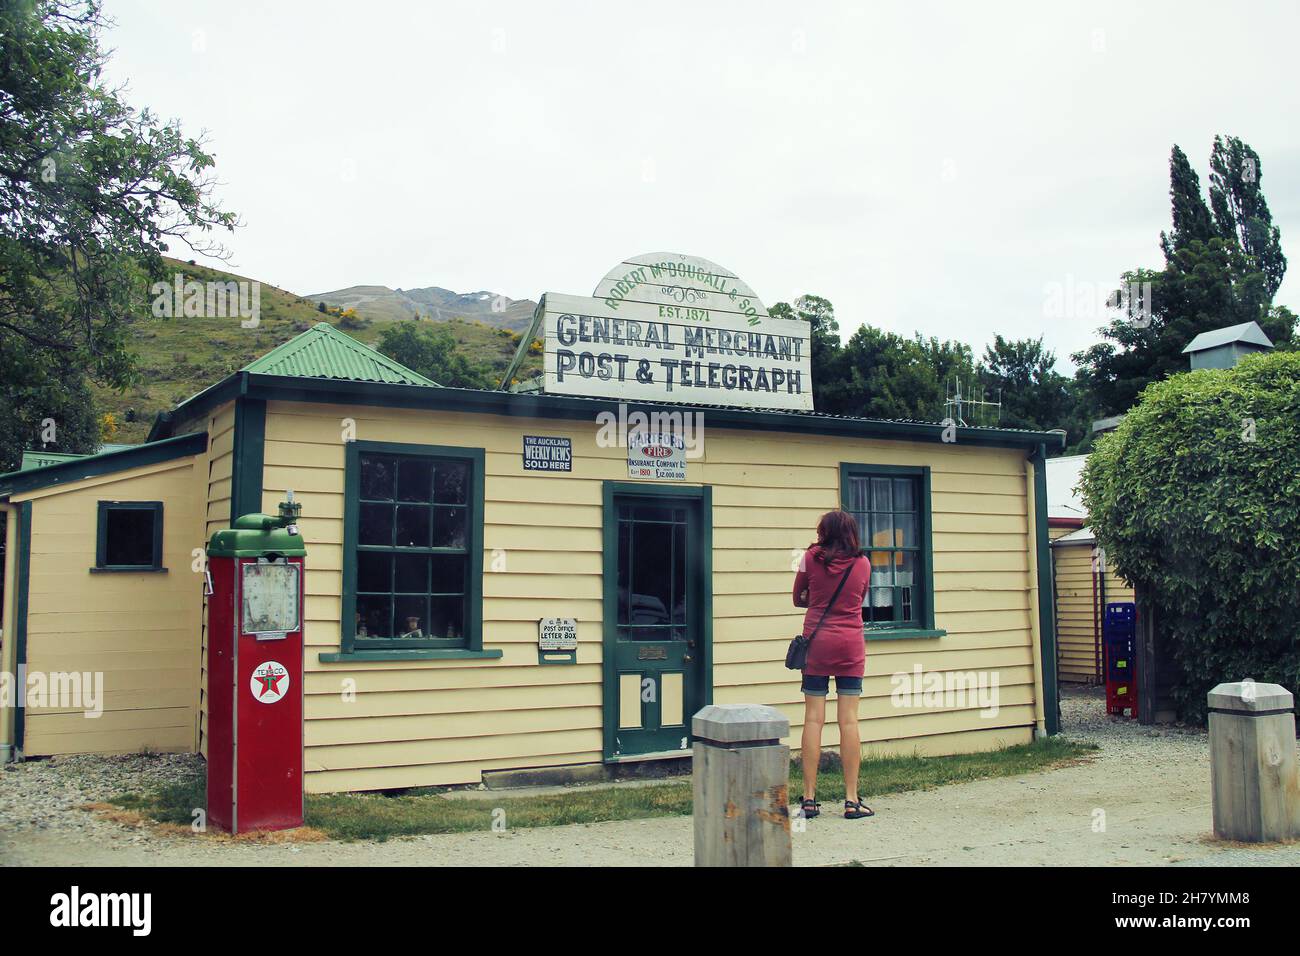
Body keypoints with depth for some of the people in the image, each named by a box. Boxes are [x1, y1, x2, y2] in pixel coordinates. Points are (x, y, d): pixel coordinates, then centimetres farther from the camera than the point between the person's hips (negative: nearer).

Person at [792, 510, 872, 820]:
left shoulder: (811, 557, 0)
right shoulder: (862, 563, 4)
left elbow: (798, 599, 10)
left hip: (817, 642, -1)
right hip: (851, 644, 1)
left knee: (813, 719, 1)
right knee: (849, 720, 1)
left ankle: (809, 798, 2)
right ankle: (851, 800, 2)